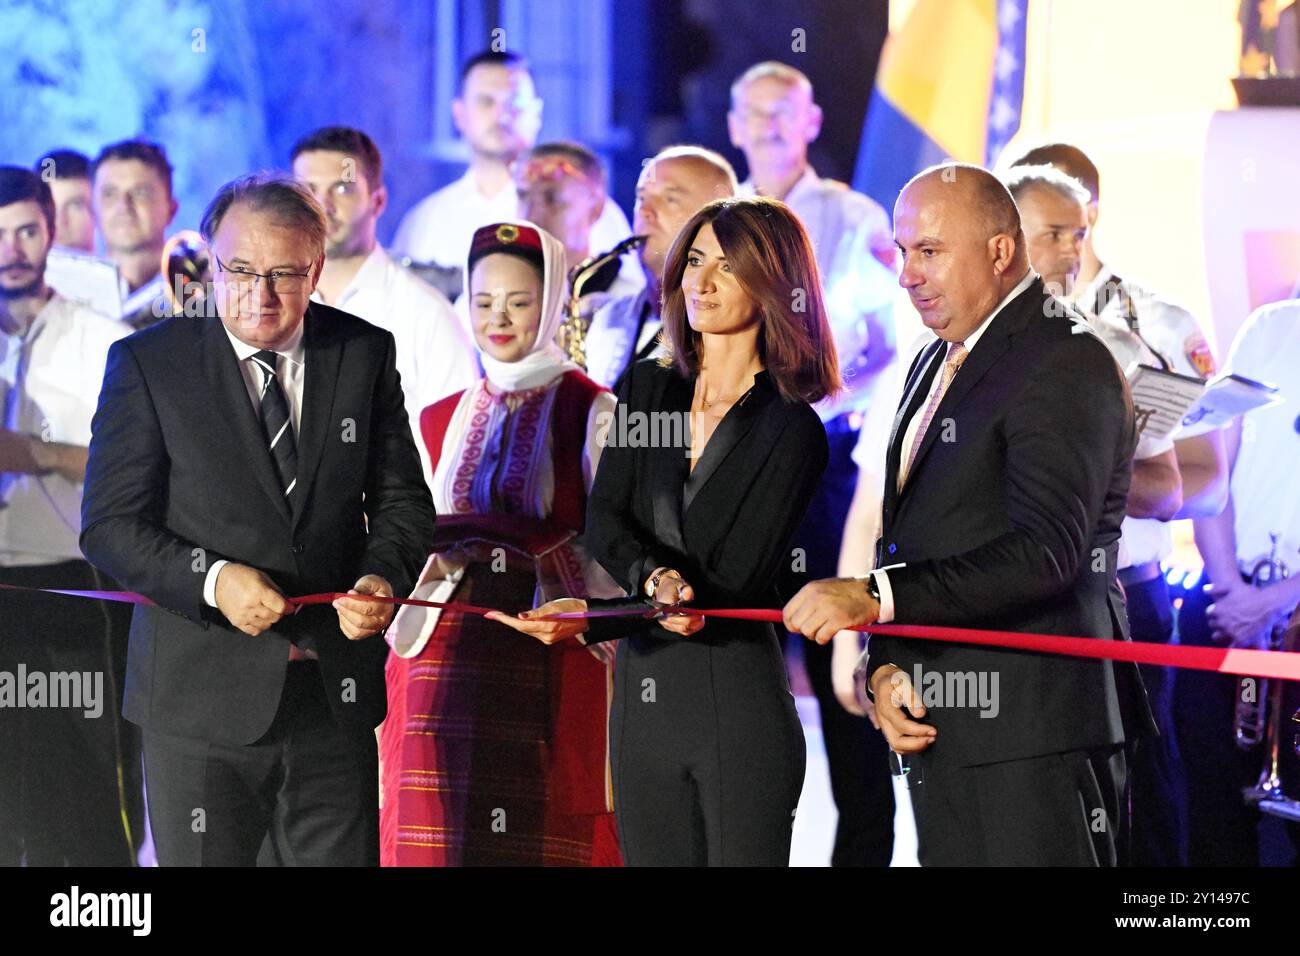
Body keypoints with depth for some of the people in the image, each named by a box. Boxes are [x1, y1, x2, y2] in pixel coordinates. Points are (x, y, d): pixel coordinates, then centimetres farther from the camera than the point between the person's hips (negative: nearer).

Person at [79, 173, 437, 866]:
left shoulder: (365, 354, 5)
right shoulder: (148, 363, -4)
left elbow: (403, 501, 9)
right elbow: (109, 524, -6)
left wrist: (383, 578, -13)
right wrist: (212, 579, -22)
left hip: (337, 698, 3)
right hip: (200, 701, -2)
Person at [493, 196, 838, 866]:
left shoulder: (791, 429, -6)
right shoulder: (648, 389, 10)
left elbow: (734, 587, -12)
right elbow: (602, 520, 0)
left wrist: (590, 621, -22)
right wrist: (656, 576, -23)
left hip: (739, 712, -5)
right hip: (643, 705, 5)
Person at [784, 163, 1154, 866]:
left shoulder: (1065, 365, -12)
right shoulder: (935, 363, 19)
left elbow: (1044, 553, -23)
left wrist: (876, 596, -27)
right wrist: (884, 669, 4)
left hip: (1033, 736, -9)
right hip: (940, 731, 9)